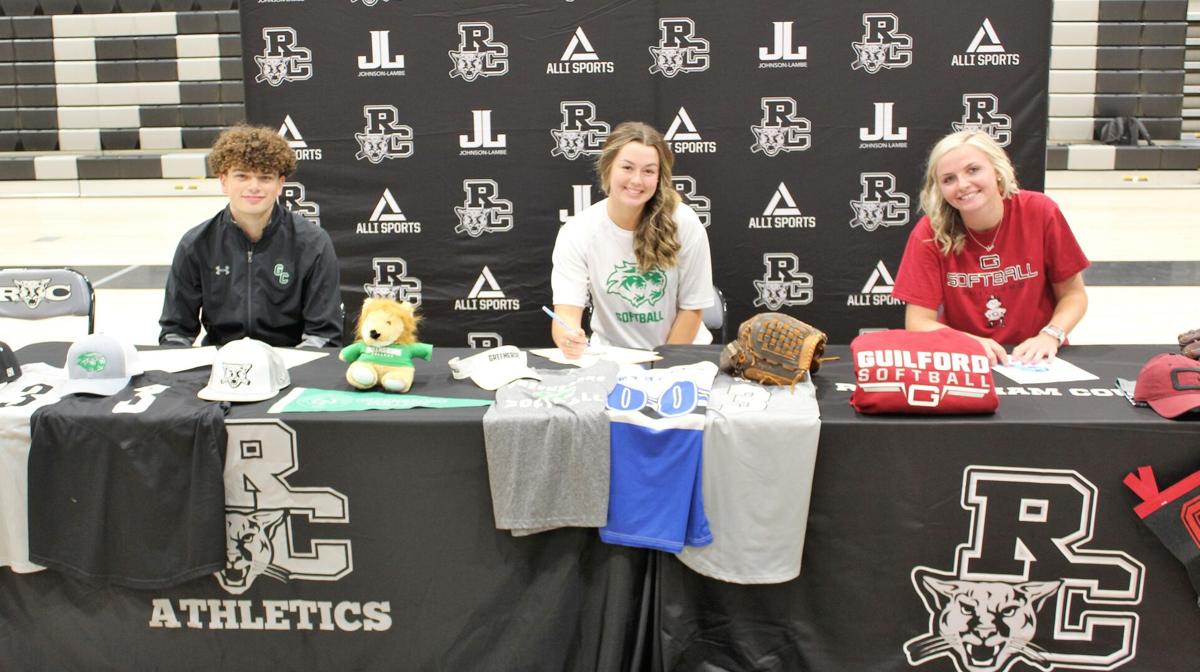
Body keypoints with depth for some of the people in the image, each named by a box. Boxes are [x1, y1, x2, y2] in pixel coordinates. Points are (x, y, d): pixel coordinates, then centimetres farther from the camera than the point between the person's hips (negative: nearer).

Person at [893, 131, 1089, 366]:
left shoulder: (1040, 212, -8)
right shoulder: (930, 233, -10)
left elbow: (1073, 294, 1)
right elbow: (918, 323, -11)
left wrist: (1050, 336, -17)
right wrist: (971, 344, -26)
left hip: (1035, 360, 2)